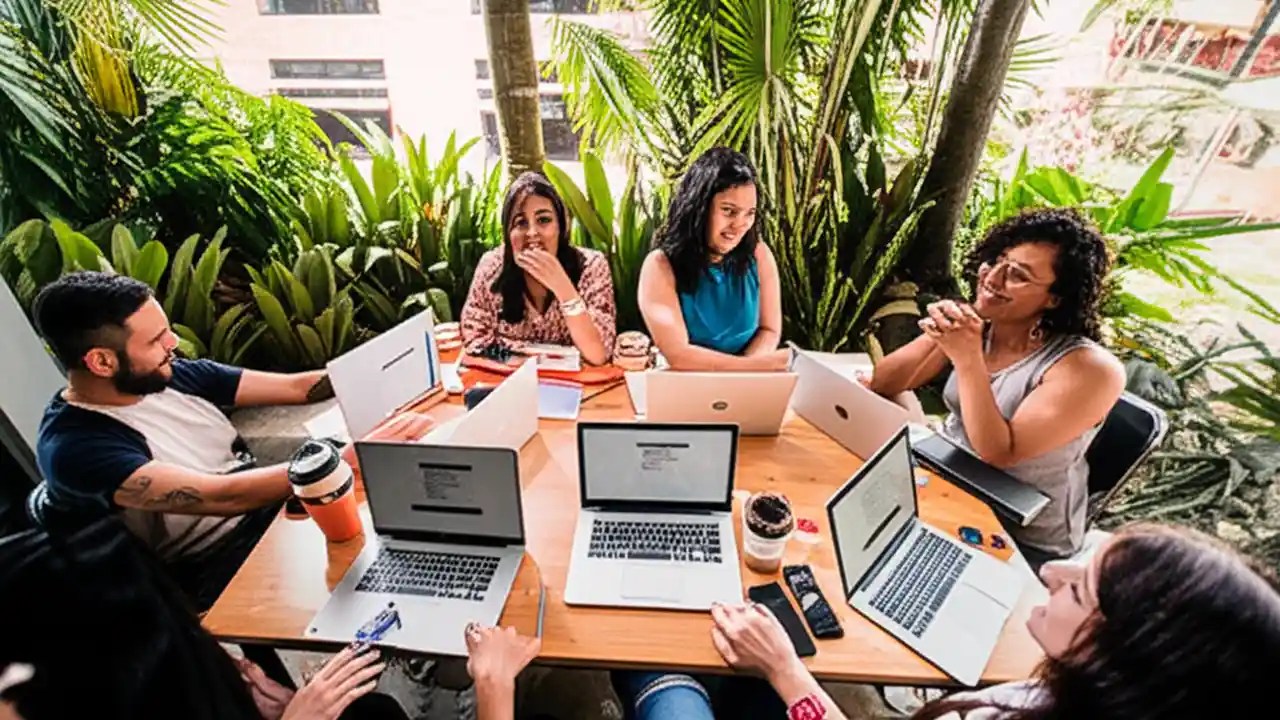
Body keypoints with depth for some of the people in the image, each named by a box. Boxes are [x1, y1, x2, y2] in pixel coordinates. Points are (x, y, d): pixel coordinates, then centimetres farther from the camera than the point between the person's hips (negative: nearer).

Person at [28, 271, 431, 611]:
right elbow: (223, 496, -28)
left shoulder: (170, 376, 2)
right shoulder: (75, 447, -17)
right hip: (225, 571, -6)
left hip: (282, 504, 7)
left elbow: (298, 387, 5)